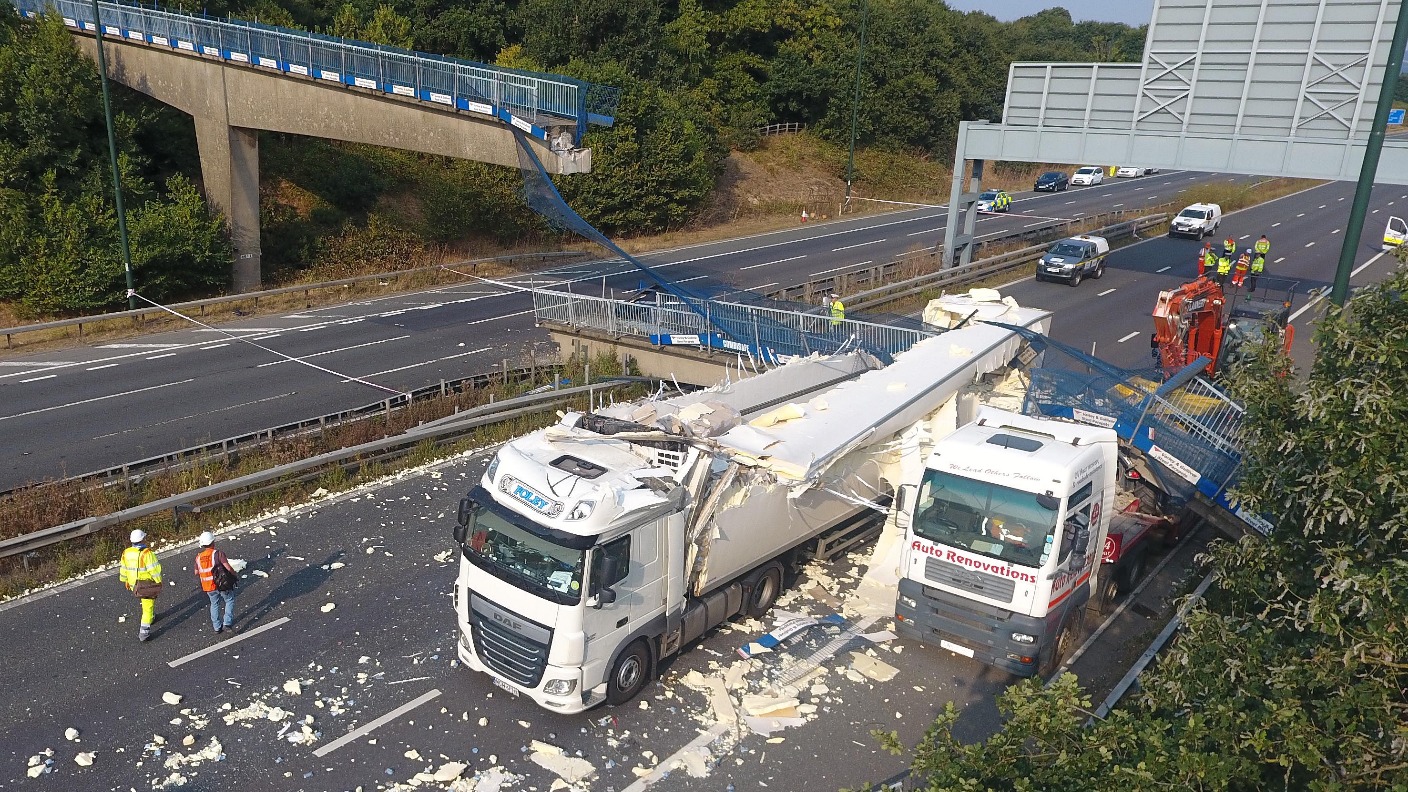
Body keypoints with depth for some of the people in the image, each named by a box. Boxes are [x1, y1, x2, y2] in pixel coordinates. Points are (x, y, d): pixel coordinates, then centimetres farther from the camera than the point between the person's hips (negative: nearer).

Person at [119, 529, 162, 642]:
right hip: (147, 584, -7)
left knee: (146, 602, 31)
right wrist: (159, 582, -7)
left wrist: (125, 581, 22)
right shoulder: (147, 554, -27)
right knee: (148, 607, 4)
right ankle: (143, 632, 4)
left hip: (134, 584, 7)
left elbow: (123, 569, 7)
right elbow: (155, 569, -21)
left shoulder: (126, 553, -6)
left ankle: (151, 617, 51)